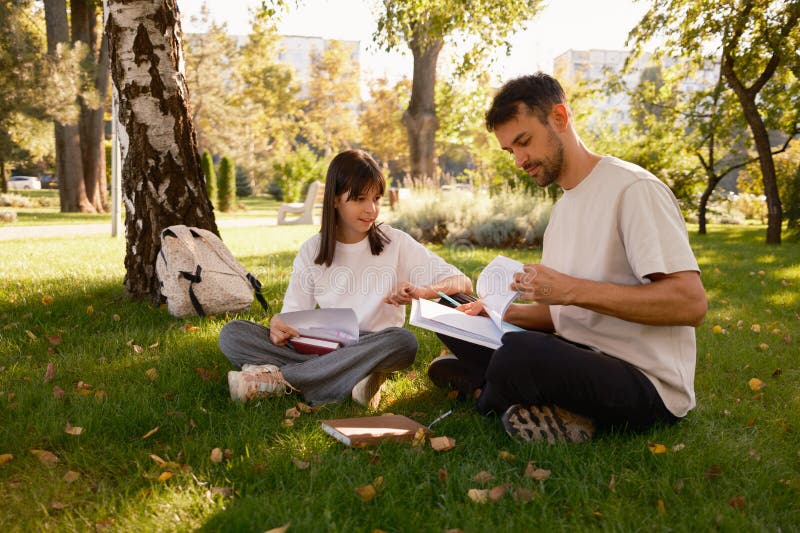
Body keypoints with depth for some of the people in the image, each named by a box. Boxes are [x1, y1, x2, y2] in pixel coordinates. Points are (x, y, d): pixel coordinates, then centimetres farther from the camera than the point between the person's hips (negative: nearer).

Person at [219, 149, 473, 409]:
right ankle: (349, 384, -29)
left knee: (404, 341, -36)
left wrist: (422, 291, -23)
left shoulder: (396, 244, 1)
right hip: (322, 347, 2)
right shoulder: (312, 250, 8)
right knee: (232, 333, -16)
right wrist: (278, 324, -17)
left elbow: (463, 283, -2)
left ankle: (279, 379, -26)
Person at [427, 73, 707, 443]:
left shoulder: (633, 188, -13)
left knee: (519, 354, -35)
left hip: (646, 382, -8)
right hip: (580, 358, 8)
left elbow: (691, 302, -22)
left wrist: (573, 289, -24)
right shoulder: (563, 207, 16)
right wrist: (506, 313, 0)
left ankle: (487, 397, -3)